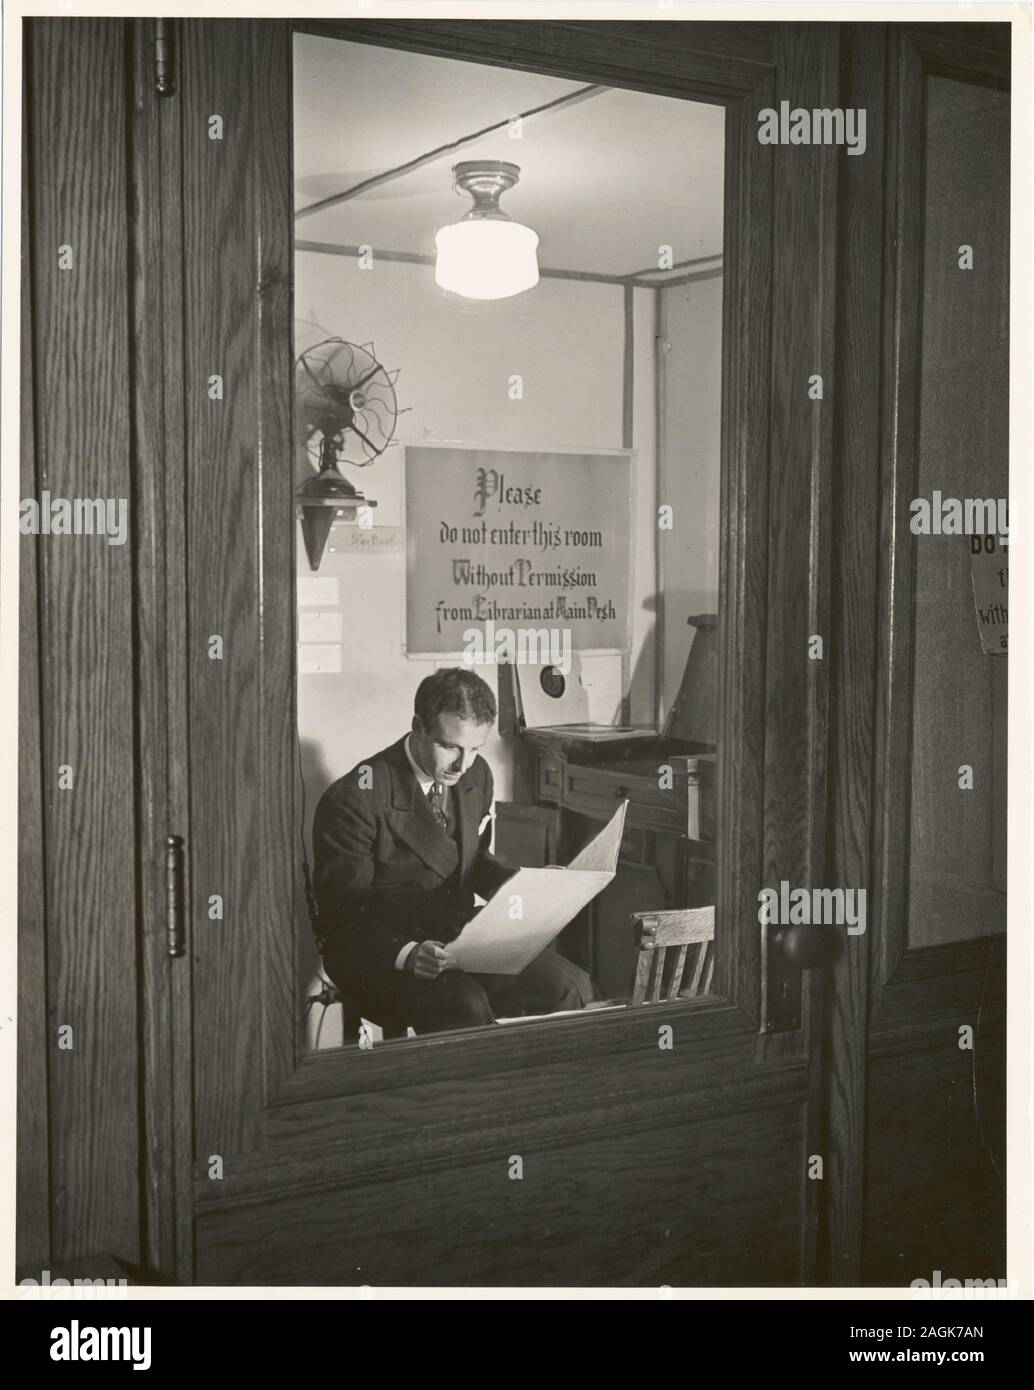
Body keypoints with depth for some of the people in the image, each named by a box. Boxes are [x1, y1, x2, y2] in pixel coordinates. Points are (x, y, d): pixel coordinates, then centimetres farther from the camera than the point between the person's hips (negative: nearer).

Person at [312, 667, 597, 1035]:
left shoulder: (477, 776, 5)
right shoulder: (355, 798, -17)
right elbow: (344, 912, -15)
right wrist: (404, 953, -32)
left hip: (461, 934, 7)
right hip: (383, 950, -6)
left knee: (572, 988, -14)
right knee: (465, 1008, -35)